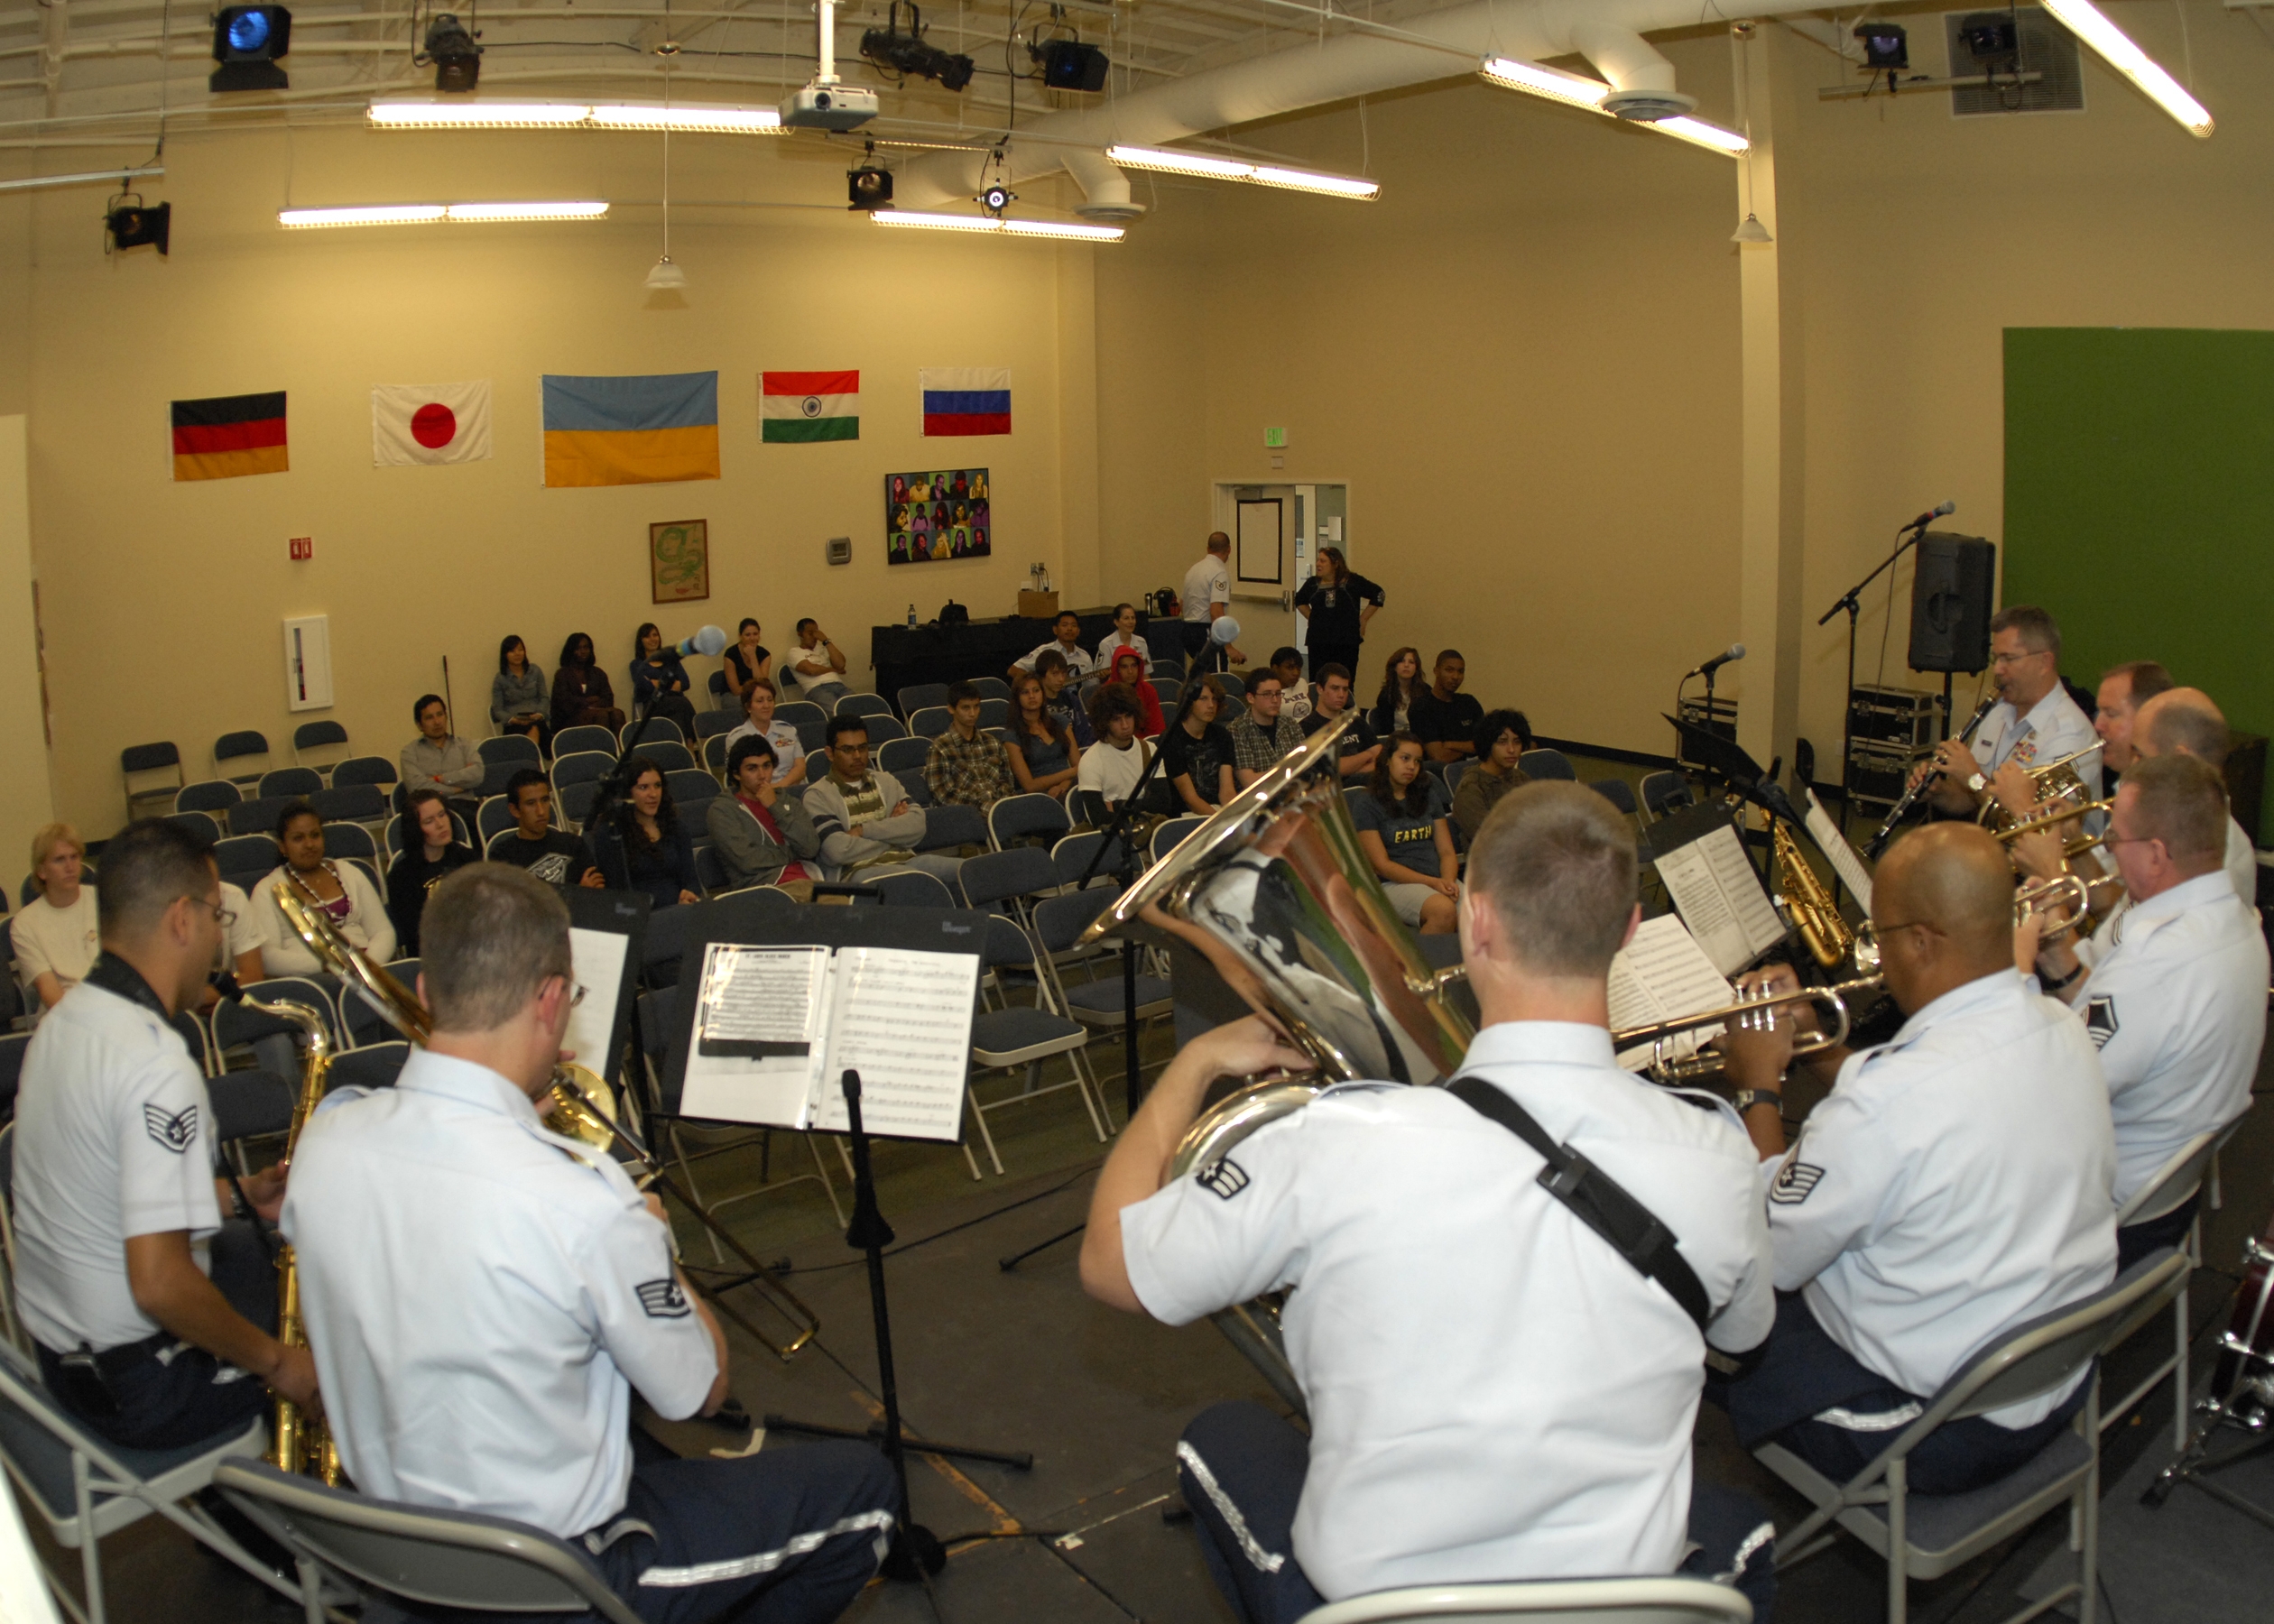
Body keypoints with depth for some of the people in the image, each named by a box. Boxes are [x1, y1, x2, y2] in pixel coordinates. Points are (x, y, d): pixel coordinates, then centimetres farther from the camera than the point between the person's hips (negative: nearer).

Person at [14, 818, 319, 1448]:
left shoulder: (64, 1019, 2)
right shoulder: (158, 1065, -28)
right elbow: (159, 1283, -33)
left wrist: (238, 1197, 10)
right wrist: (275, 1363, -21)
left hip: (58, 1351, 9)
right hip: (141, 1385, -9)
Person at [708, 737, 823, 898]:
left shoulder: (789, 803, 24)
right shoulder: (721, 810, 9)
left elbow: (811, 848, 7)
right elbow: (747, 861, -4)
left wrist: (775, 807, 3)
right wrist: (793, 856, 8)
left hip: (808, 881, 5)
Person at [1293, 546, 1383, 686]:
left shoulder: (1353, 582, -2)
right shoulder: (1313, 583, 8)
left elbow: (1378, 595, 4)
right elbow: (1299, 600, 27)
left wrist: (1363, 619, 4)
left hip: (1346, 642, -3)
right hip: (1318, 642, 3)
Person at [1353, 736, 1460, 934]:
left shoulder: (1428, 796, 20)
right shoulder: (1366, 804, 2)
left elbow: (1447, 851, 15)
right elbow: (1382, 864, -5)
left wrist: (1448, 880, -8)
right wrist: (1432, 882, -15)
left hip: (1439, 879, 5)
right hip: (1395, 884, -5)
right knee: (1444, 910, -36)